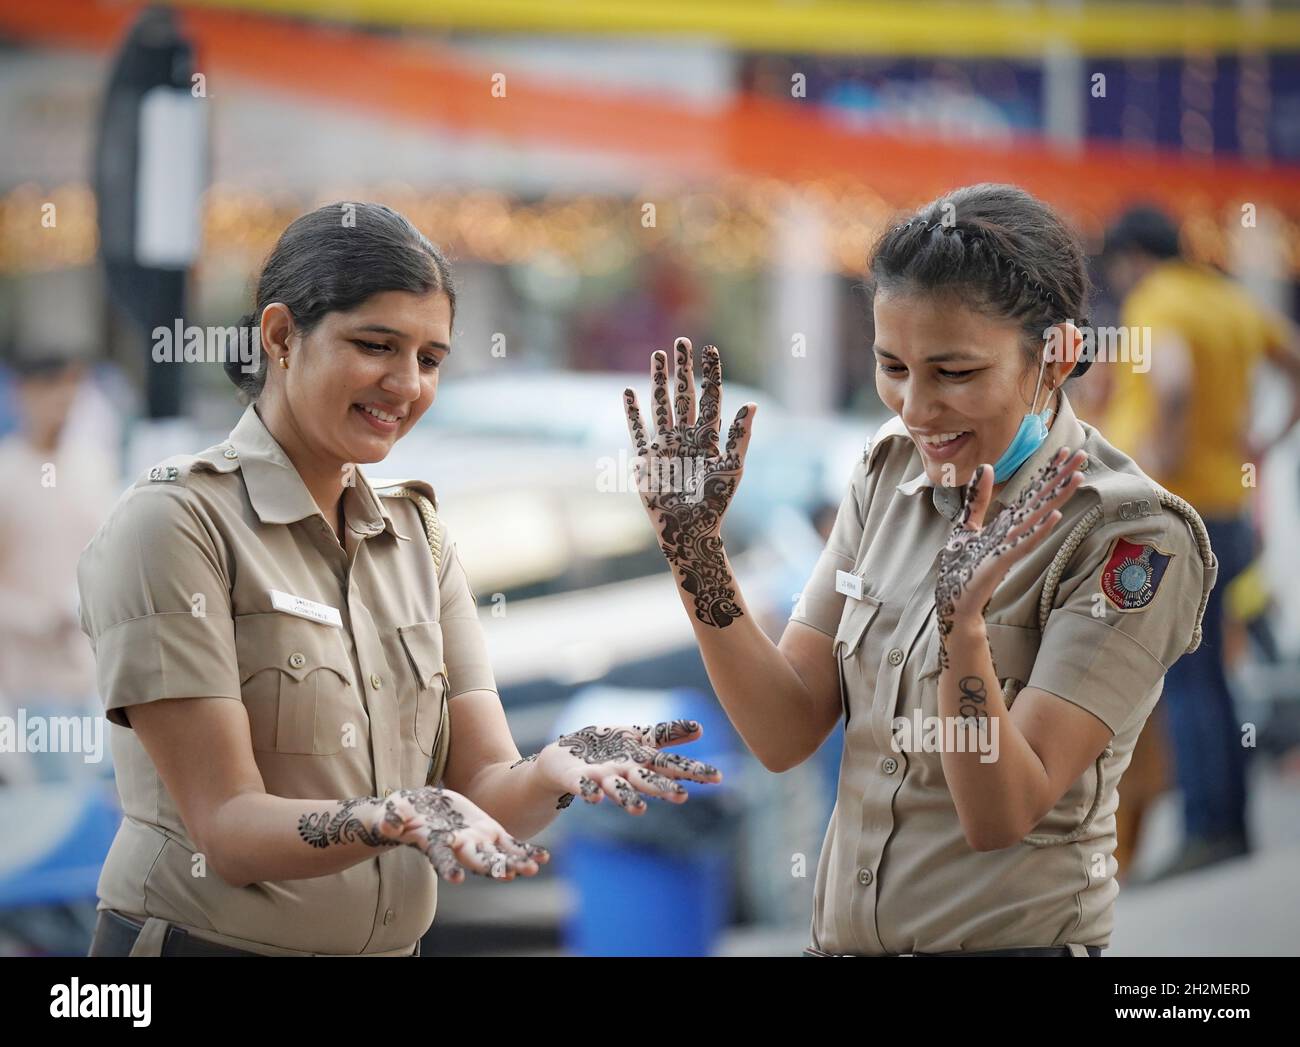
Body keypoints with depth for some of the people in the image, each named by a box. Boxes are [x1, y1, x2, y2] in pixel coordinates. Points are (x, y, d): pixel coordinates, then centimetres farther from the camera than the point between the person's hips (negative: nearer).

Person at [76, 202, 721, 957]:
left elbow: (484, 787, -3)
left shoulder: (419, 534, 6)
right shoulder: (175, 522, -12)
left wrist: (555, 774, -24)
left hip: (393, 942, 6)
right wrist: (395, 820, -33)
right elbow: (228, 828, -17)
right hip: (207, 939, -6)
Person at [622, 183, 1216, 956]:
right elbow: (786, 736, -2)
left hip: (1008, 937, -5)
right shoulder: (891, 472, 1)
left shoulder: (1134, 537, -16)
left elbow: (999, 817, -20)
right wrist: (694, 546, -11)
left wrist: (964, 618, -32)